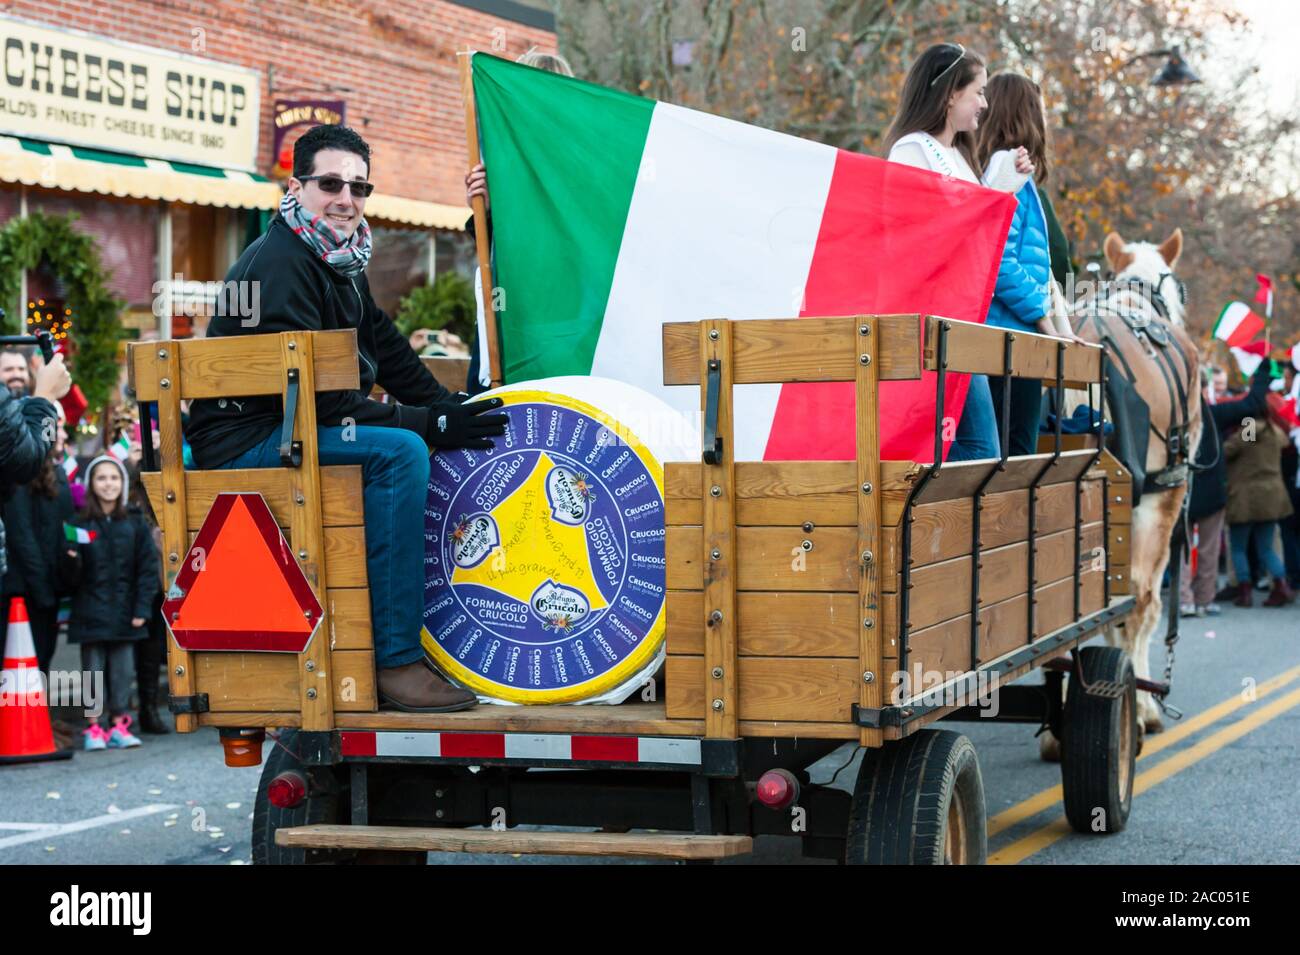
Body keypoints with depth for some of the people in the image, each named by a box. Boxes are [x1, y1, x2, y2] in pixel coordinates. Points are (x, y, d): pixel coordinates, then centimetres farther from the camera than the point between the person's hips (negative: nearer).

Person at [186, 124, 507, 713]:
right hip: (245, 439, -10)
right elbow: (316, 398, -23)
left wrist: (455, 409, -1)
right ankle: (396, 661, -28)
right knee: (399, 451, -27)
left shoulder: (342, 263, 14)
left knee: (437, 441, 6)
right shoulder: (278, 264, -18)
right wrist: (433, 424, -23)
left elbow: (388, 352, 14)